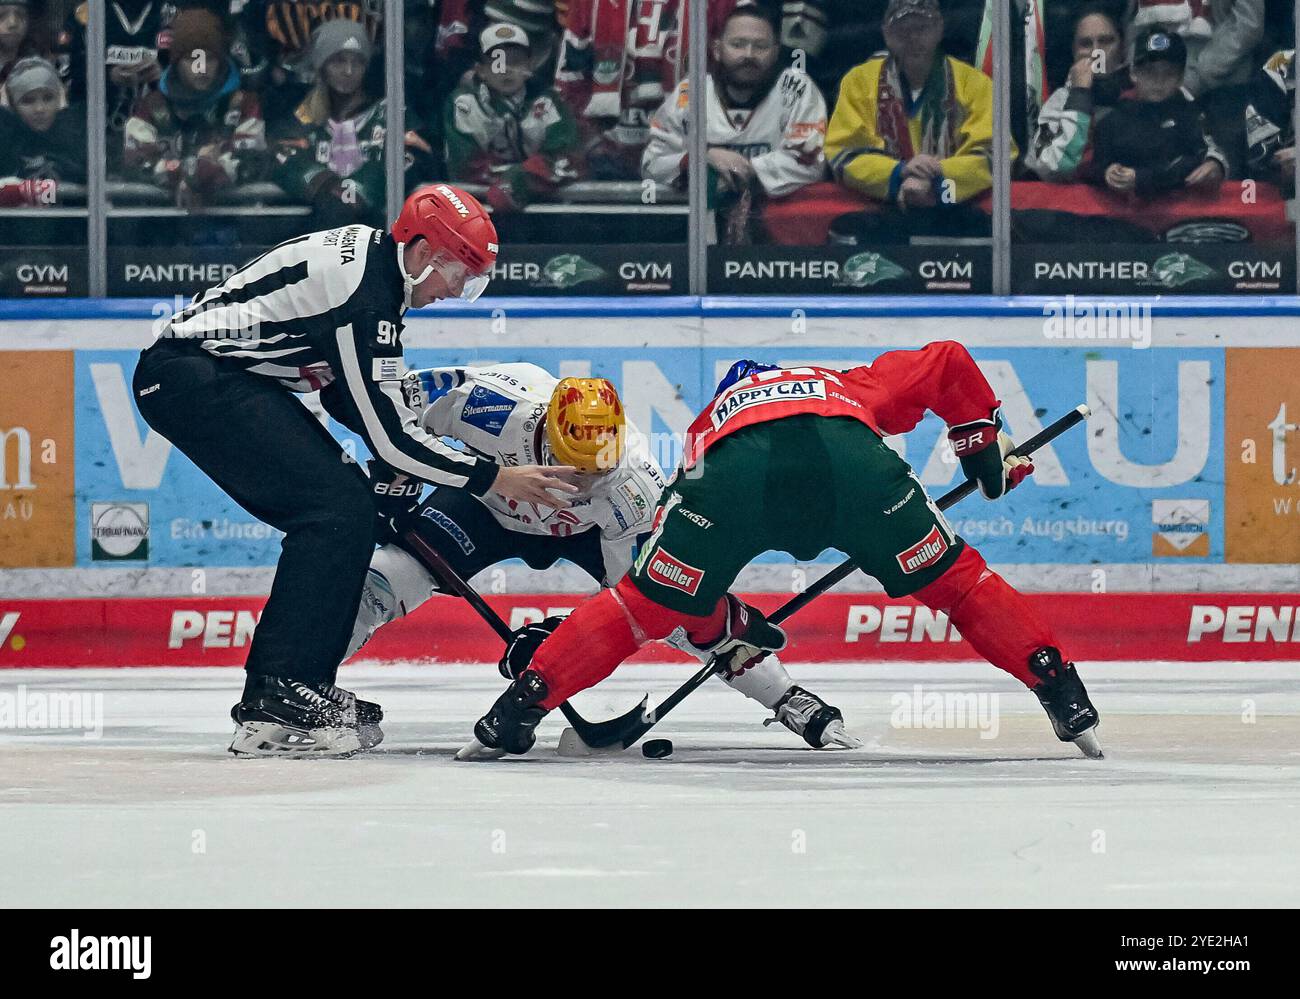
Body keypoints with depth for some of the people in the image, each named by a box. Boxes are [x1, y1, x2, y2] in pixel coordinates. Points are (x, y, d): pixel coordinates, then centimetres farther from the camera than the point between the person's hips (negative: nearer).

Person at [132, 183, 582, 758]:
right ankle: (272, 710, -21)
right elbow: (387, 435, -19)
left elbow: (346, 392, 20)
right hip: (191, 377, -11)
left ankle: (304, 687, 11)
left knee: (351, 510, 8)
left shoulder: (368, 254, 10)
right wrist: (494, 479, -12)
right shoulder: (366, 297, -21)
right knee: (336, 509, -18)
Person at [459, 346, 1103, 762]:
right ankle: (1066, 700, 12)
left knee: (646, 600, 14)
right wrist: (984, 442, 45)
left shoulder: (708, 423, 45)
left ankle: (518, 709, 6)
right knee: (952, 579, 17)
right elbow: (948, 363, 37)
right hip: (847, 453, 0)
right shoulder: (857, 386, 45)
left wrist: (728, 628, 44)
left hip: (733, 465, 0)